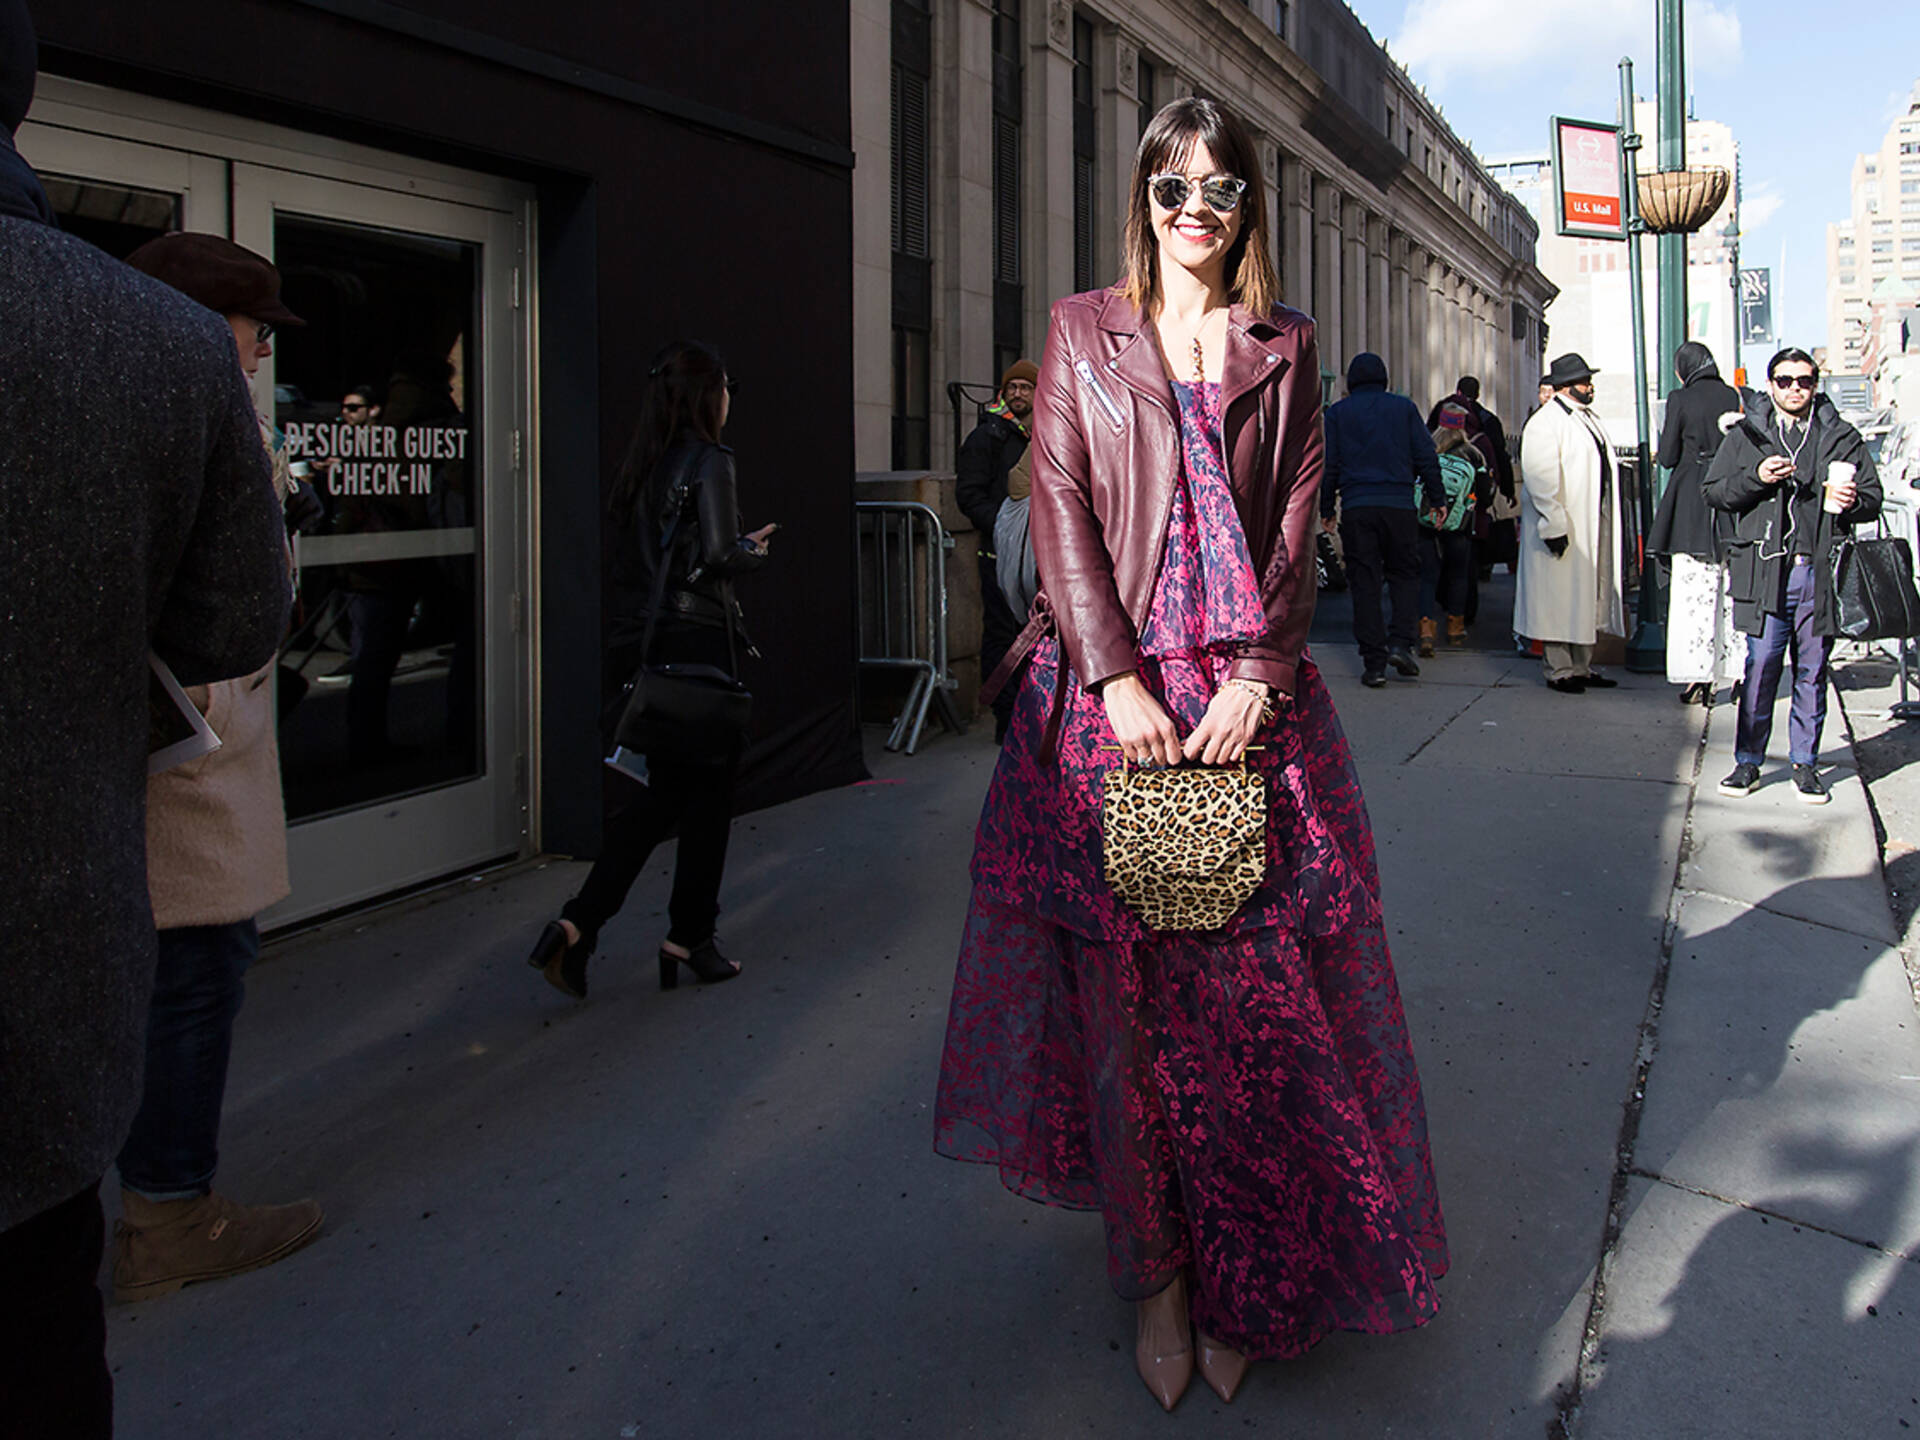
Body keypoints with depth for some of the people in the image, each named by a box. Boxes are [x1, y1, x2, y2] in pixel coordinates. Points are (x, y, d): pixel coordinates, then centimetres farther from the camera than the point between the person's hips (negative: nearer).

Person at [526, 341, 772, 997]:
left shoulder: (640, 464, 12)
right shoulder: (709, 460, -10)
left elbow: (640, 551, 14)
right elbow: (718, 557, -18)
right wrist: (754, 553, 4)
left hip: (635, 643, 7)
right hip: (696, 641, -7)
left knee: (660, 790, 13)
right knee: (708, 793, 7)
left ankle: (577, 924, 0)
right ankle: (690, 937, 17)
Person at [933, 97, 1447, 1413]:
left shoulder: (1286, 348, 13)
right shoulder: (1085, 332, 10)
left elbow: (1297, 521, 6)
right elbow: (1061, 504, 1)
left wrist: (1254, 675, -9)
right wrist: (1120, 680, -11)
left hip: (1248, 692, 1)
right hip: (1108, 688, -1)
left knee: (1257, 987, 0)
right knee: (1124, 987, 0)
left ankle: (1246, 1281, 14)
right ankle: (1154, 1274, 12)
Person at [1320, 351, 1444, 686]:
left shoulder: (1337, 413, 7)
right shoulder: (1403, 407, 7)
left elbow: (1329, 465, 6)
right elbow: (1426, 457, 6)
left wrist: (1325, 508, 13)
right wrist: (1436, 499, 13)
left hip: (1356, 508, 0)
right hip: (1399, 504, 0)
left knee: (1365, 584, 2)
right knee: (1404, 574, 13)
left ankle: (1374, 664, -1)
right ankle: (1400, 642, -5)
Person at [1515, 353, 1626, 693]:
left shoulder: (1589, 419, 17)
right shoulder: (1545, 422, -12)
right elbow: (1540, 477, -19)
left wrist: (1606, 522, 20)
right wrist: (1554, 525, -24)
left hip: (1594, 524, 9)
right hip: (1563, 529, -9)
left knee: (1589, 598, 13)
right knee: (1560, 600, -4)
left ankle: (1581, 667, 21)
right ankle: (1559, 670, 3)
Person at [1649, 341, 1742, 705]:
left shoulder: (1680, 399, -6)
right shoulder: (1733, 396, 5)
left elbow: (1668, 457, -4)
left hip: (1692, 503, -4)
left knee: (1694, 593, -2)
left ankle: (1698, 678, -5)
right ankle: (1739, 671, 13)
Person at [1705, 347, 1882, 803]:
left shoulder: (1842, 438, 11)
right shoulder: (1745, 436, 8)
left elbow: (1873, 495, 14)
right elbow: (1713, 491, 6)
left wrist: (1852, 502, -10)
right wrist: (1756, 478, -11)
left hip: (1820, 572, 1)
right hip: (1766, 571, -1)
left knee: (1812, 672, 7)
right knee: (1760, 668, -2)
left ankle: (1805, 763, 17)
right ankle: (1748, 761, 8)